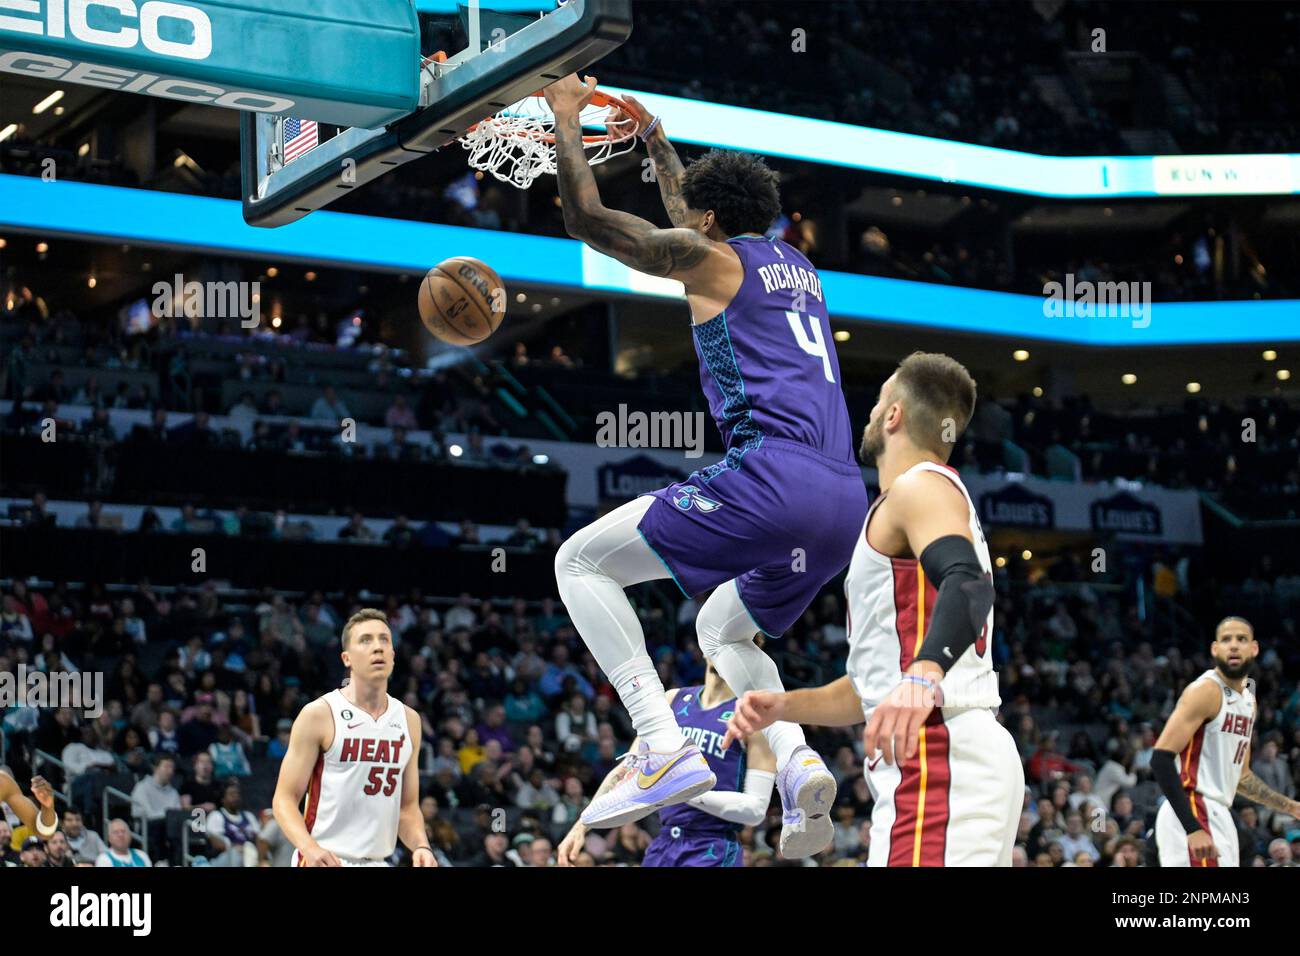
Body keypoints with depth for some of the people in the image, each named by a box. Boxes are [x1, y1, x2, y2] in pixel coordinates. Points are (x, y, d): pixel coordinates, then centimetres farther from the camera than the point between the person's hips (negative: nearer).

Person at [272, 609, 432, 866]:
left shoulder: (409, 720, 9)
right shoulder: (319, 715, -6)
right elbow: (284, 798, -7)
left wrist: (422, 846, -4)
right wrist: (309, 847, -23)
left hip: (377, 862, 5)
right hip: (323, 862, -5)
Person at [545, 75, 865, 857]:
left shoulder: (710, 258, 5)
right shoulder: (797, 265, 27)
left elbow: (587, 219, 3)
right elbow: (701, 214, 48)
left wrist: (568, 122, 16)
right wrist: (656, 141, 56)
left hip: (770, 475, -8)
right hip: (845, 503, 8)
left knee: (580, 562, 4)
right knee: (722, 629, 31)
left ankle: (665, 749, -12)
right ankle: (798, 761, 2)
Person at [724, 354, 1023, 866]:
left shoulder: (920, 485, -3)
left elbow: (967, 586, -26)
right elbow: (875, 687, 30)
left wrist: (924, 676, -43)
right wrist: (783, 707, 18)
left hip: (940, 763, -11)